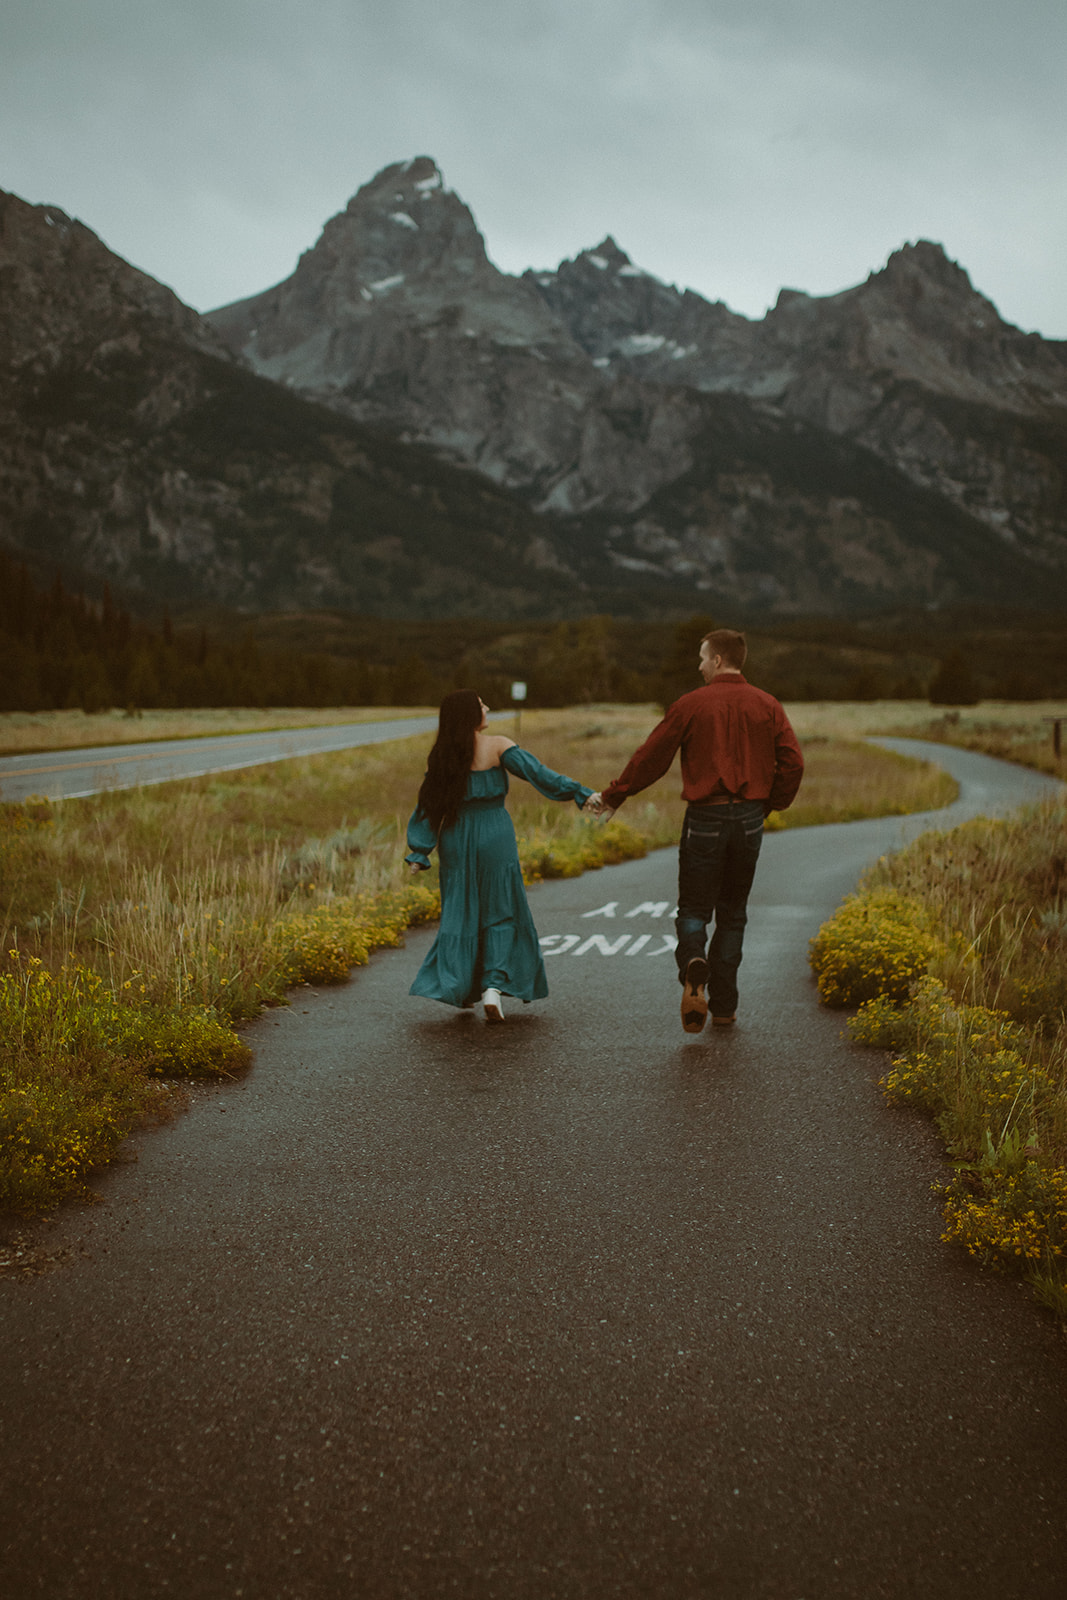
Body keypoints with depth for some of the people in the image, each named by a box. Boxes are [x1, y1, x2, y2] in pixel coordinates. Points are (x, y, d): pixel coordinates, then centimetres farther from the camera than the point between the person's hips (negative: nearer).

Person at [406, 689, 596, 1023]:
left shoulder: (439, 757, 2)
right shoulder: (497, 746, -8)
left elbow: (427, 807, 1)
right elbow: (537, 774, -16)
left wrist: (418, 854, 2)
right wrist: (582, 793, -18)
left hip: (456, 841, 3)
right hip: (494, 838, -3)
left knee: (460, 914, 14)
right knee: (500, 913, 7)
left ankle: (459, 988, 14)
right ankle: (493, 985, -7)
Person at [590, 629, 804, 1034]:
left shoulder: (692, 705, -5)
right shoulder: (766, 706, 3)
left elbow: (650, 758, -2)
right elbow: (793, 762, -1)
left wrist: (612, 797, 9)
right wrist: (771, 804, 15)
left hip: (706, 819, -3)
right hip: (750, 819, 3)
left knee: (694, 909, 7)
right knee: (732, 913, 14)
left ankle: (694, 966, -25)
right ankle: (724, 1007, 14)